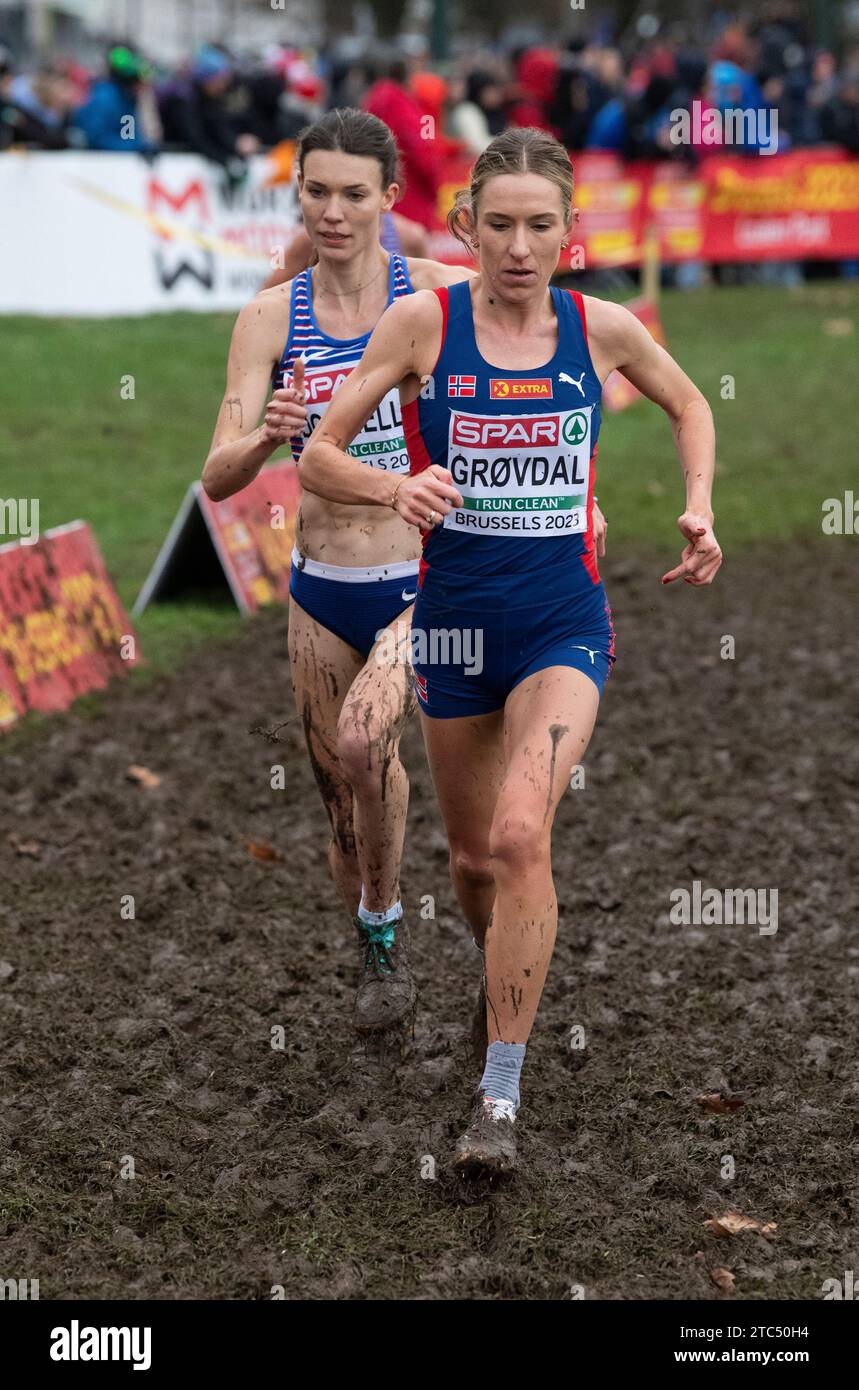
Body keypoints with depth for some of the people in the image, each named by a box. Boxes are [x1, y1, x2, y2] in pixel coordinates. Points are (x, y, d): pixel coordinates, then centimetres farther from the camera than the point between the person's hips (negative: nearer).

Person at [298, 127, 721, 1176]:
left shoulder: (601, 329, -1)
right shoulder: (420, 323, -5)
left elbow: (689, 407, 20)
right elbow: (316, 458, -3)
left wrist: (699, 508, 5)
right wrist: (394, 490, -23)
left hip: (565, 623, -1)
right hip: (455, 617, 1)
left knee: (521, 834, -22)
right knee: (473, 859, 14)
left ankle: (500, 1096, -16)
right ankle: (514, 991, 47)